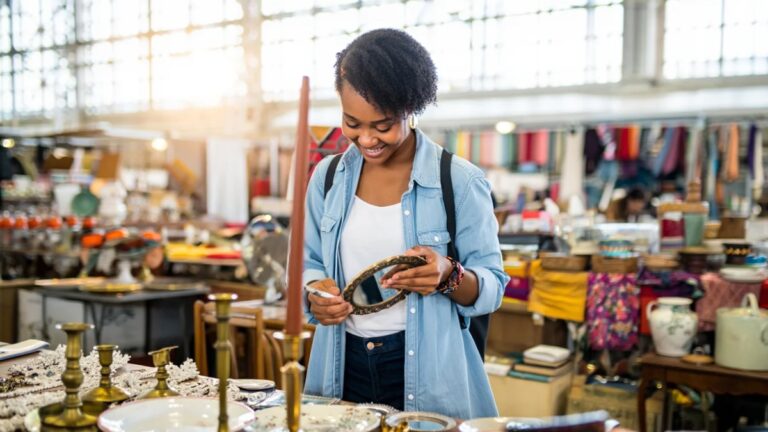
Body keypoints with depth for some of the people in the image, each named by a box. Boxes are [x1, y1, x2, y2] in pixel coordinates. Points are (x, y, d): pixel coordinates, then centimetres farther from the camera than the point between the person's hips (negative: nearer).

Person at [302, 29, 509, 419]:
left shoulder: (460, 182, -10)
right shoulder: (327, 177, 2)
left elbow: (492, 288, -7)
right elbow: (307, 265, 10)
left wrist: (449, 277, -27)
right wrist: (315, 293, -12)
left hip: (427, 377, -3)